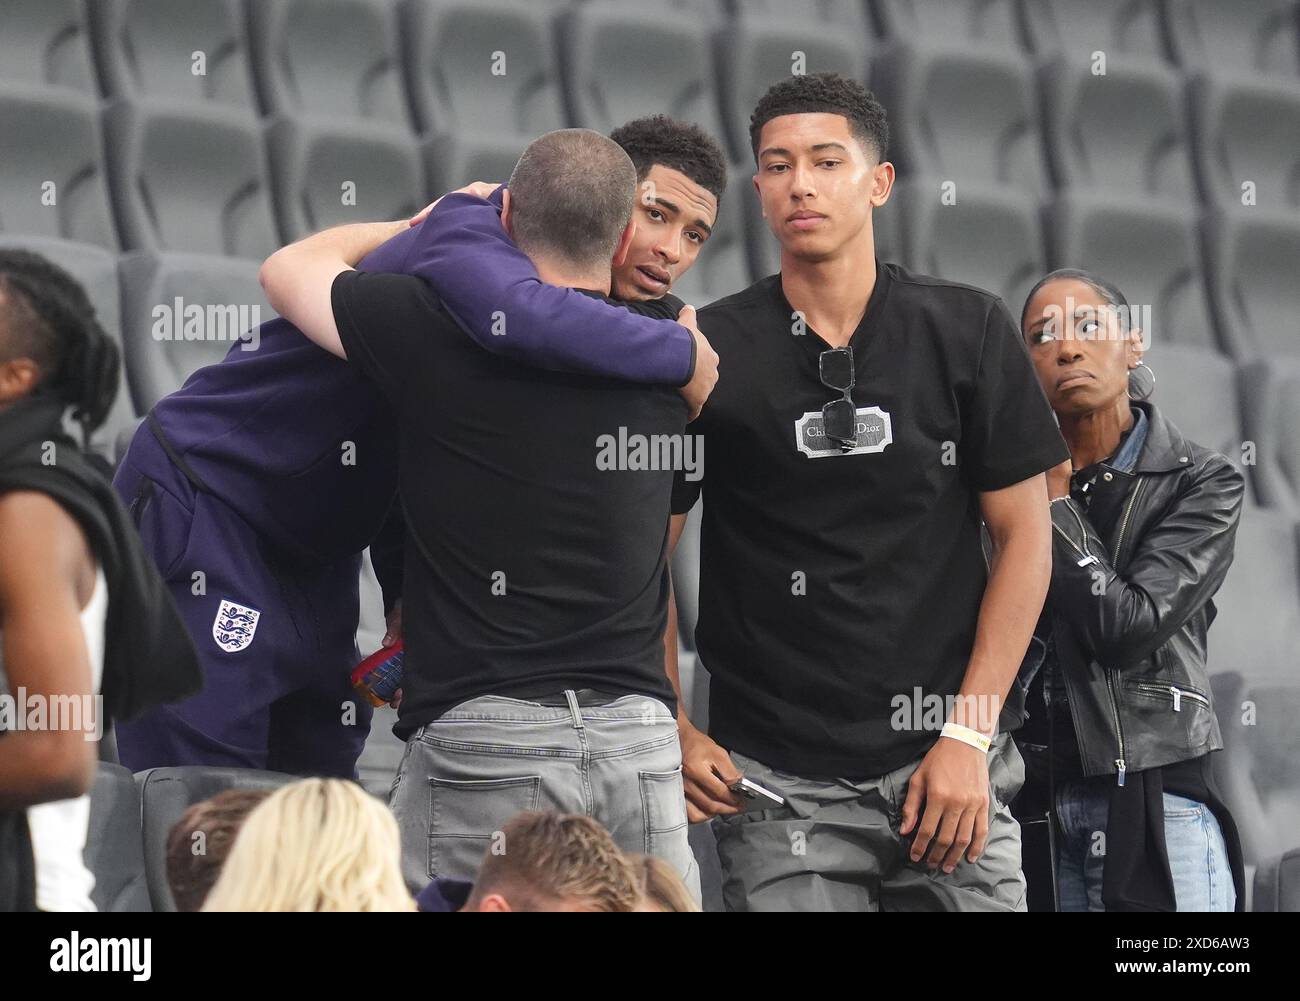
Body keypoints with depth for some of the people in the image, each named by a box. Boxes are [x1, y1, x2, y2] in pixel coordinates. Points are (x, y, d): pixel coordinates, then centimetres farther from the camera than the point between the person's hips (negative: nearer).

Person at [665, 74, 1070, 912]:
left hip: (949, 769, 1)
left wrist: (968, 736, -4)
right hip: (777, 781, -1)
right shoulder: (709, 354, 1)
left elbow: (1024, 536, 3)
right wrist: (673, 732, -4)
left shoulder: (969, 332, 3)